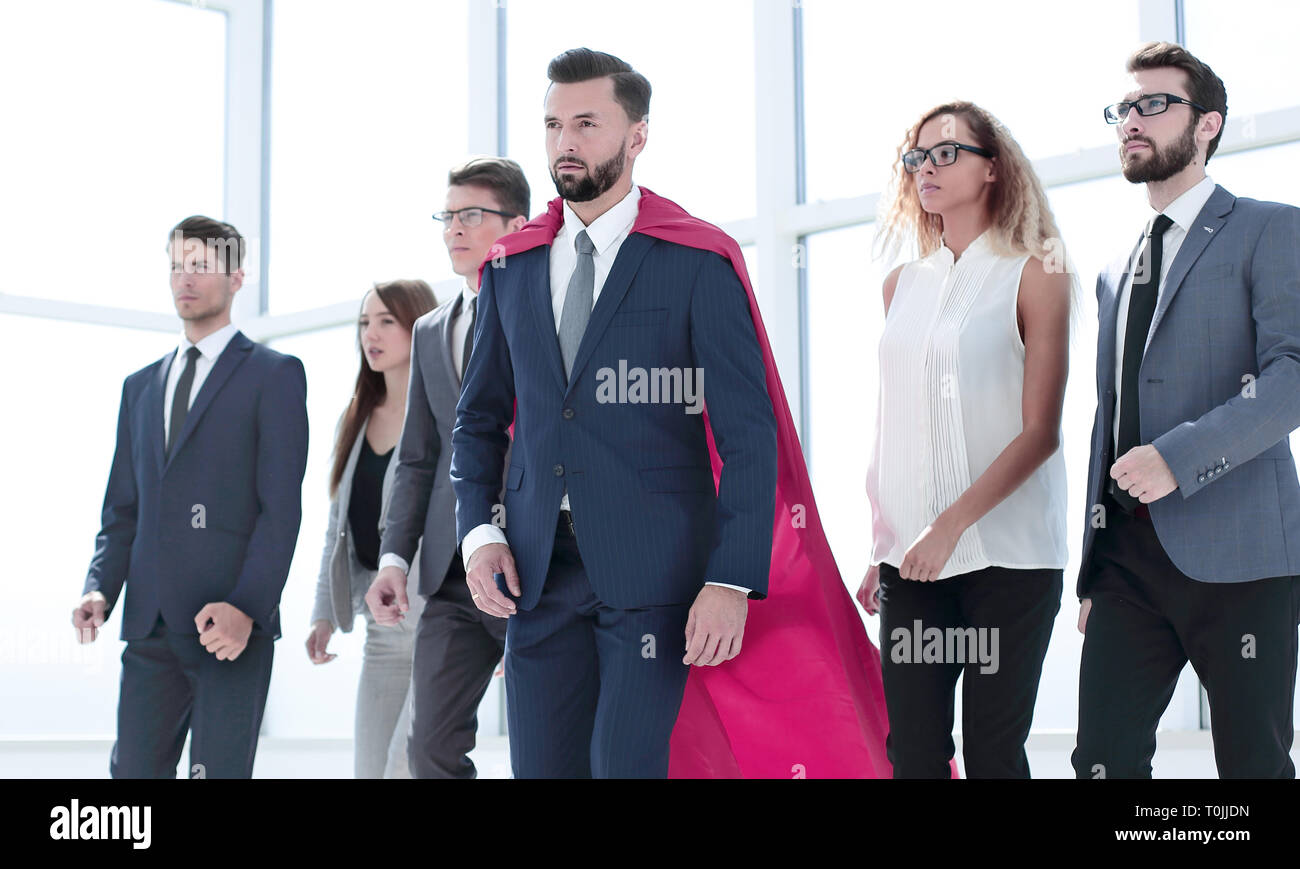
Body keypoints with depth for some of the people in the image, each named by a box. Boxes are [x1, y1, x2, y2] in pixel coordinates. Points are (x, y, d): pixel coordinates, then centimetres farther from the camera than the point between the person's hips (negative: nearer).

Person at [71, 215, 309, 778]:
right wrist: (100, 588, 1)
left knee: (219, 769, -7)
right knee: (133, 769, 4)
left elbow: (281, 506, -6)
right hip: (151, 626, 5)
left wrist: (247, 608, -17)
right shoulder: (140, 387, 21)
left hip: (231, 624, -5)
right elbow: (122, 508, 19)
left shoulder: (273, 374, 2)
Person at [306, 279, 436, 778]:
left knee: (408, 765, -17)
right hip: (381, 628, 7)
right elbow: (338, 526, 18)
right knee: (368, 769, 7)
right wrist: (324, 612, 11)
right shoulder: (358, 421, 16)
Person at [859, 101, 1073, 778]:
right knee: (913, 752, 3)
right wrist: (879, 546, 10)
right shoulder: (902, 285, 13)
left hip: (1008, 554, -4)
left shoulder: (1032, 276, -1)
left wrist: (951, 525, -16)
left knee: (992, 753, -1)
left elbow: (1040, 432, -8)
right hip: (912, 557, 4)